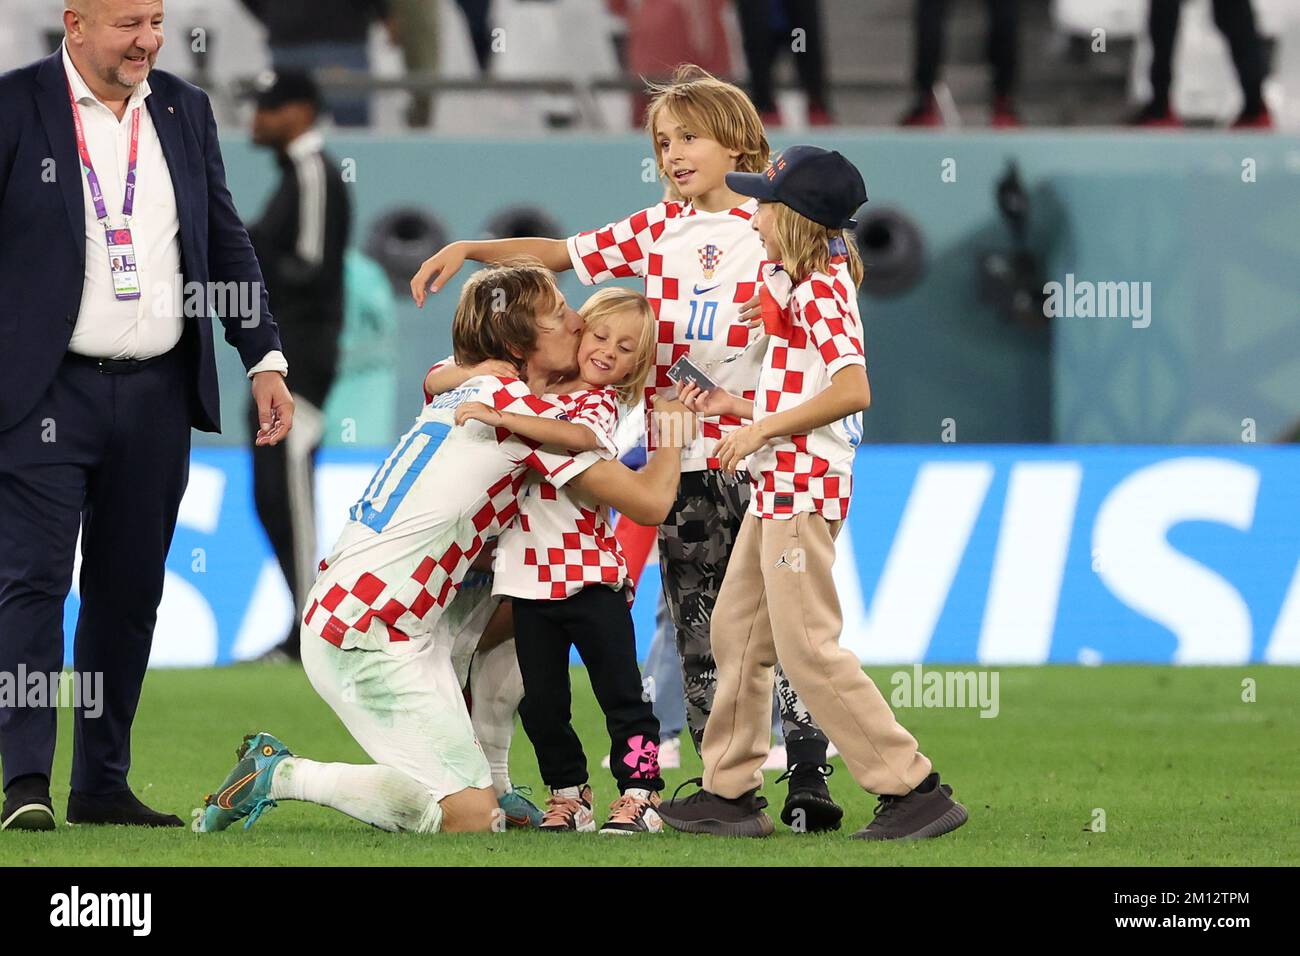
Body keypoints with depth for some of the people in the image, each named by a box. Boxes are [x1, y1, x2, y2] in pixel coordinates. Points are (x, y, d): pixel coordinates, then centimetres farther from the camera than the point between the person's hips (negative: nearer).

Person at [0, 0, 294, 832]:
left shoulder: (186, 111, 11)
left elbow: (227, 243, 16)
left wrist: (266, 357, 8)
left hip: (158, 392, 5)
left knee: (129, 592, 9)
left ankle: (103, 785, 16)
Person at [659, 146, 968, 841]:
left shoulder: (818, 290, -15)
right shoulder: (801, 287, 16)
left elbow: (853, 390, -27)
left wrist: (761, 427, -22)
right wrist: (738, 406, 15)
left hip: (803, 482, -11)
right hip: (778, 483, 11)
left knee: (808, 648, -11)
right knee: (736, 632, 15)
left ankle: (913, 789, -11)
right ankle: (731, 792, 22)